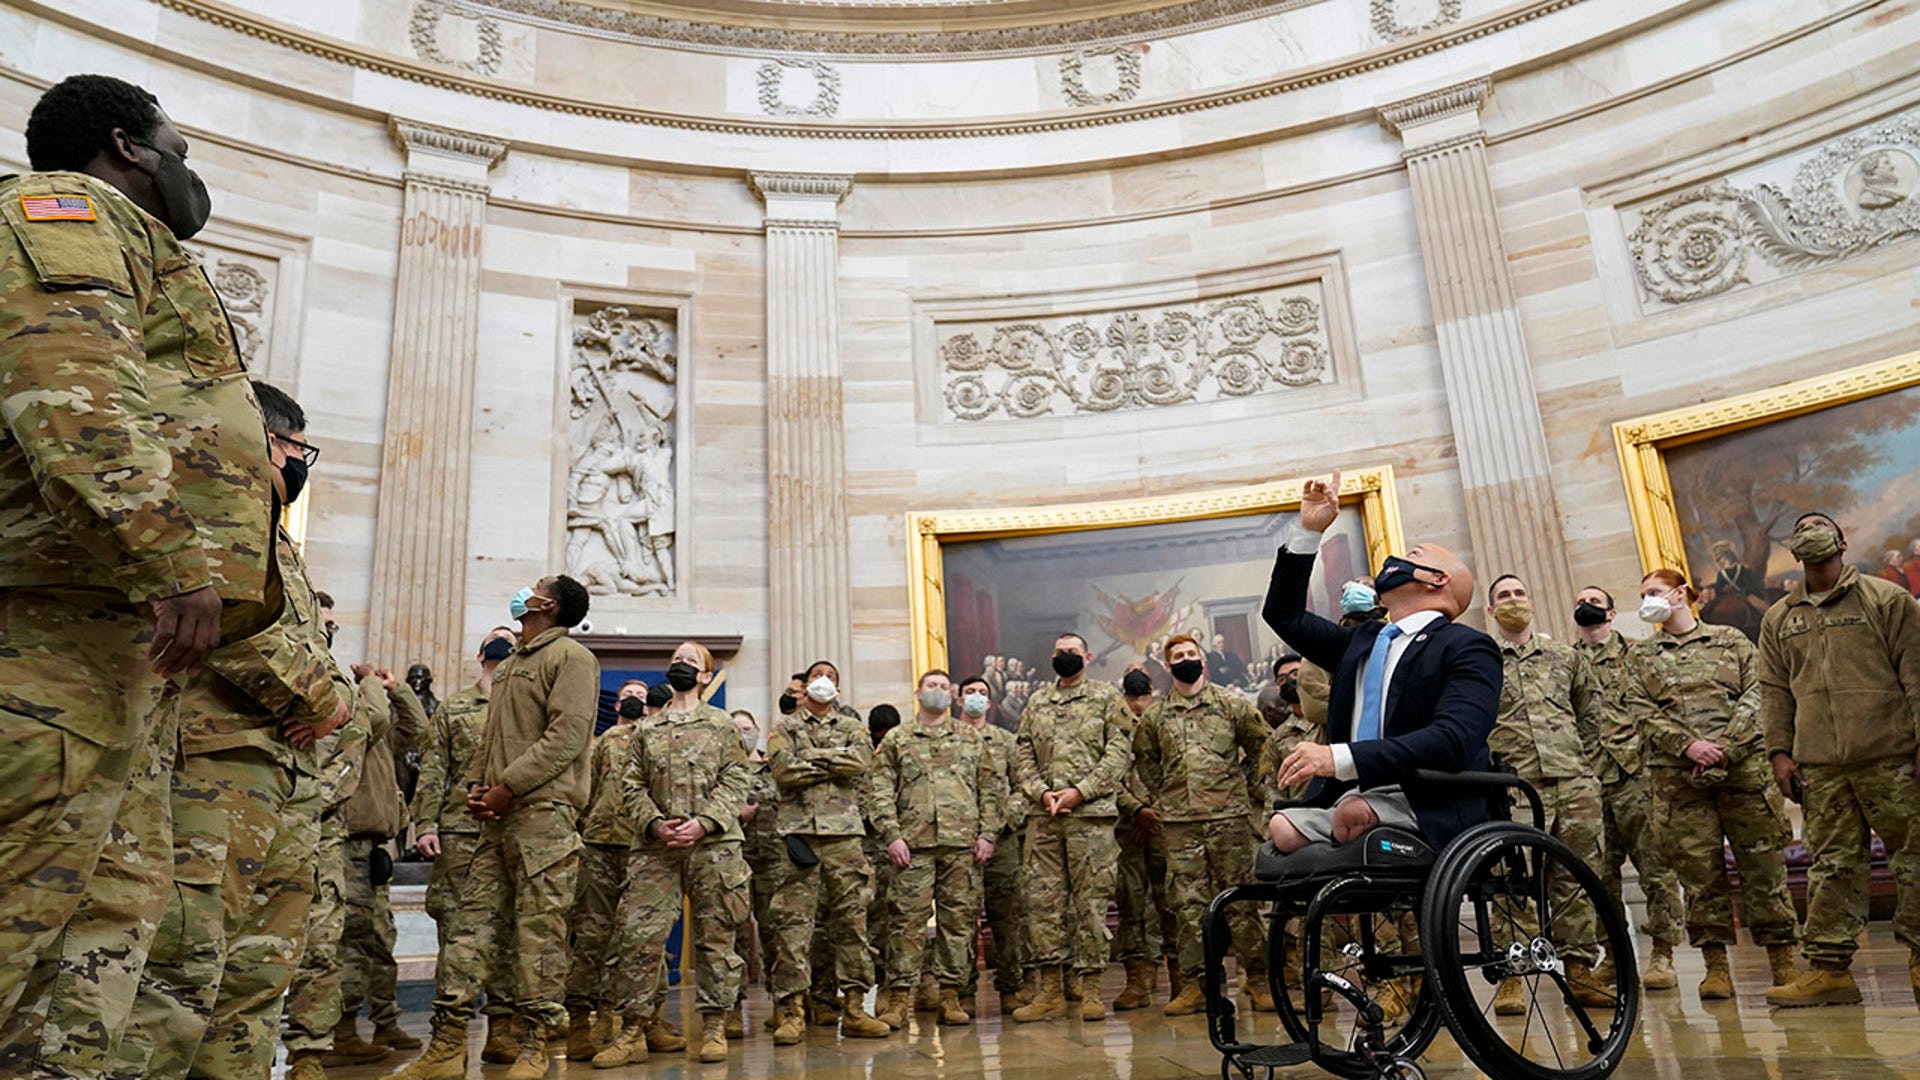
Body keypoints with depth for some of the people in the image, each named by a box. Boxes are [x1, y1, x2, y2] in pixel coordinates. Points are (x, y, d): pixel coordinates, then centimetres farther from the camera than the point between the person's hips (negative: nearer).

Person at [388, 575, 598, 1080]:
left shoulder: (571, 656, -2)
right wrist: (476, 785, 6)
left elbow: (567, 735, -13)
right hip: (498, 816, 8)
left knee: (539, 929, -5)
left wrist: (507, 786, -15)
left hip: (543, 810, -8)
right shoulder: (509, 666, 25)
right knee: (471, 921, 5)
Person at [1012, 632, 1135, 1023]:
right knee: (1043, 899, 3)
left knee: (1091, 900, -1)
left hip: (1090, 813, -3)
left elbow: (1119, 752, -3)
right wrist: (1042, 793, -5)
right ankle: (1051, 989, 10)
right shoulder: (1036, 703, 17)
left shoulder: (1107, 698, 6)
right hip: (1042, 815, 4)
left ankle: (1091, 989, 8)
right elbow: (1024, 755, 13)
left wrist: (1079, 791, -11)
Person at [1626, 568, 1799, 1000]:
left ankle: (1782, 960, 12)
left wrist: (1725, 746, -12)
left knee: (1763, 863, 2)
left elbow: (1754, 695, 2)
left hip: (1744, 767, 0)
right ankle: (1716, 965, 8)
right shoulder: (1641, 655, 13)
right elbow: (1644, 714, 4)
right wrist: (1689, 745, -12)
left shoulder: (1731, 640, 12)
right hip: (1679, 776, 1)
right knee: (1700, 870, 1)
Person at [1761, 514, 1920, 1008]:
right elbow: (1774, 691, 14)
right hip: (1819, 766, 3)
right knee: (1831, 866, 3)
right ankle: (1829, 968, 5)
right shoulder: (1779, 618, 15)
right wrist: (1779, 751, 6)